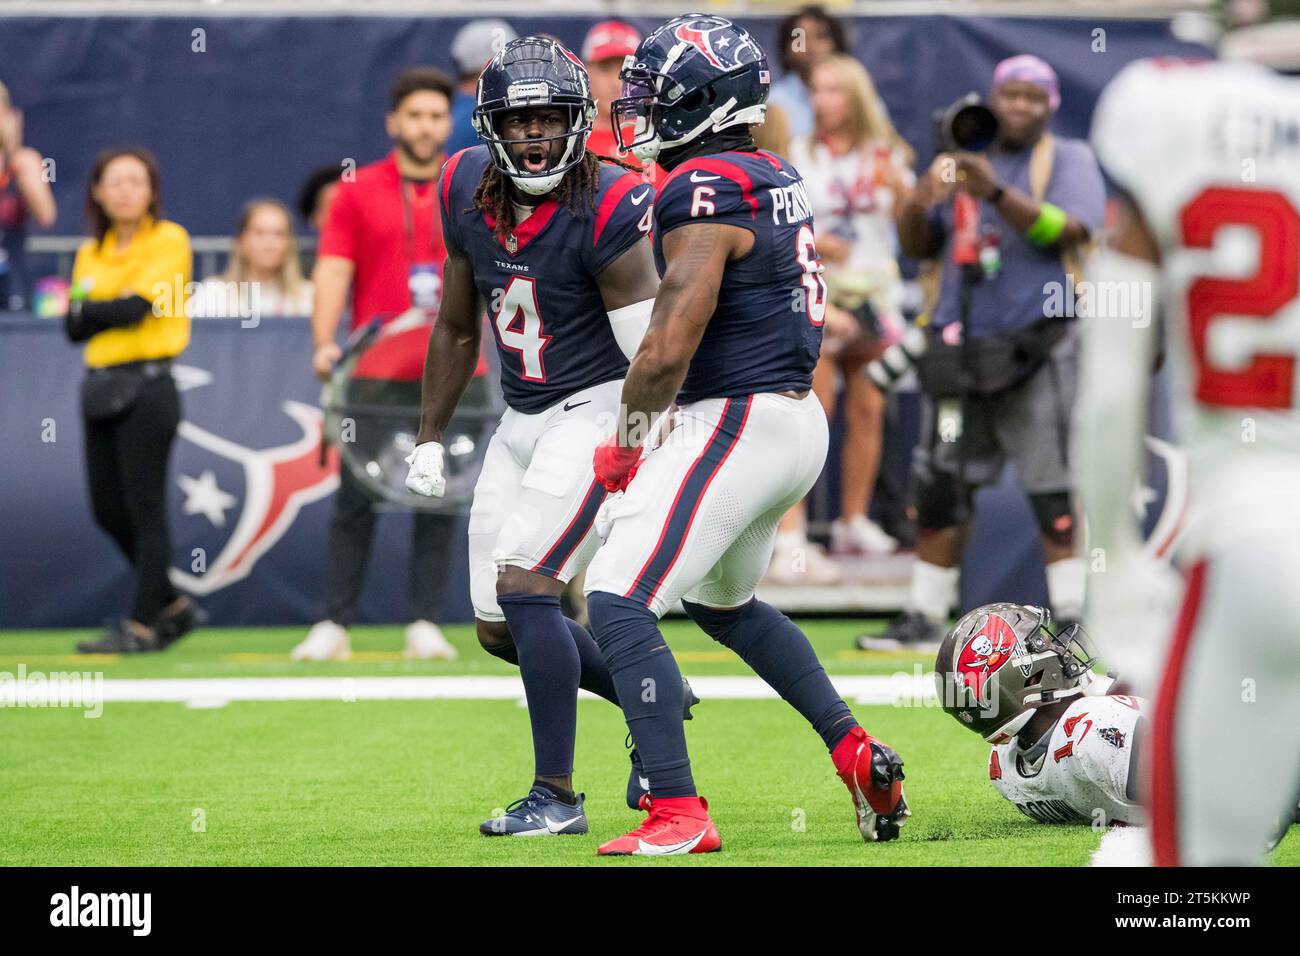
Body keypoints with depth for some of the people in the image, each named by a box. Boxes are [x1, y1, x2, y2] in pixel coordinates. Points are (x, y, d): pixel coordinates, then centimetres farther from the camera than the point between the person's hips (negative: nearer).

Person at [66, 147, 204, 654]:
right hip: (99, 383, 7)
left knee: (144, 506, -7)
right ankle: (173, 605, 20)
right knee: (108, 511, 6)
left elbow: (136, 305, -13)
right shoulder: (91, 253, 16)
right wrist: (112, 310, -11)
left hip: (147, 387, -7)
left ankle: (141, 625, -4)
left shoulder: (169, 241, -2)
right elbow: (73, 327, 7)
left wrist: (86, 309, -1)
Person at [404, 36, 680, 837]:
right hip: (523, 422, 8)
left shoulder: (607, 210, -20)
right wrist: (430, 438, 17)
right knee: (501, 630, 8)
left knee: (523, 588, -18)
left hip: (597, 412, -8)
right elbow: (458, 328, 14)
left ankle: (557, 795, -11)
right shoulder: (469, 193, 0)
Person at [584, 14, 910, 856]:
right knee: (724, 602, 29)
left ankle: (679, 816, -17)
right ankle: (857, 753, 27)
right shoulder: (778, 180, 12)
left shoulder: (703, 192, -17)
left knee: (620, 603, -11)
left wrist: (626, 446, -7)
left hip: (736, 424, -10)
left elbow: (668, 349, -21)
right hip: (798, 418, 10)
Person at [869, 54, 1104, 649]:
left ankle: (1073, 619, -7)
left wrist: (997, 194, -28)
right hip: (961, 348, 5)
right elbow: (917, 247, 15)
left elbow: (1068, 229, -15)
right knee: (938, 488, 6)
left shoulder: (1068, 160, 4)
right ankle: (924, 616, 14)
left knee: (1055, 493, -10)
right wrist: (918, 205, -8)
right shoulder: (964, 161, 17)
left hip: (1038, 349, -5)